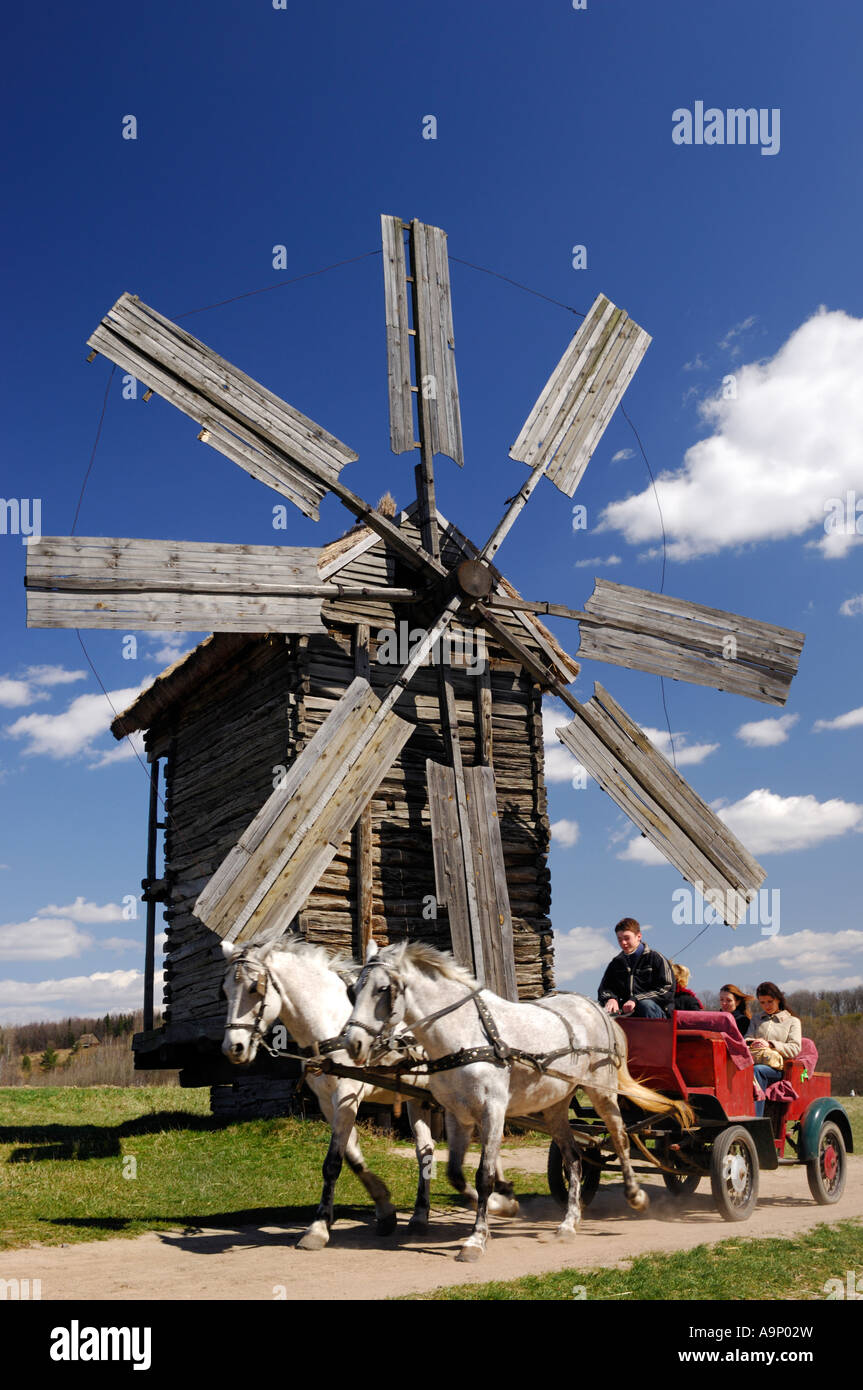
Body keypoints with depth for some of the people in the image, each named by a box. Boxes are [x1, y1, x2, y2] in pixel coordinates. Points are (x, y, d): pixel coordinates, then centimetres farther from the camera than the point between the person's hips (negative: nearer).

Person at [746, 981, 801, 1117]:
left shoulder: (792, 1021, 18)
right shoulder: (755, 1019, 30)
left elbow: (795, 1049, 4)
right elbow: (747, 1039, 16)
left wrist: (770, 1044, -10)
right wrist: (752, 1043, -9)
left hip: (777, 1067, -2)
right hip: (754, 1062, 2)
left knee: (757, 1070, -38)